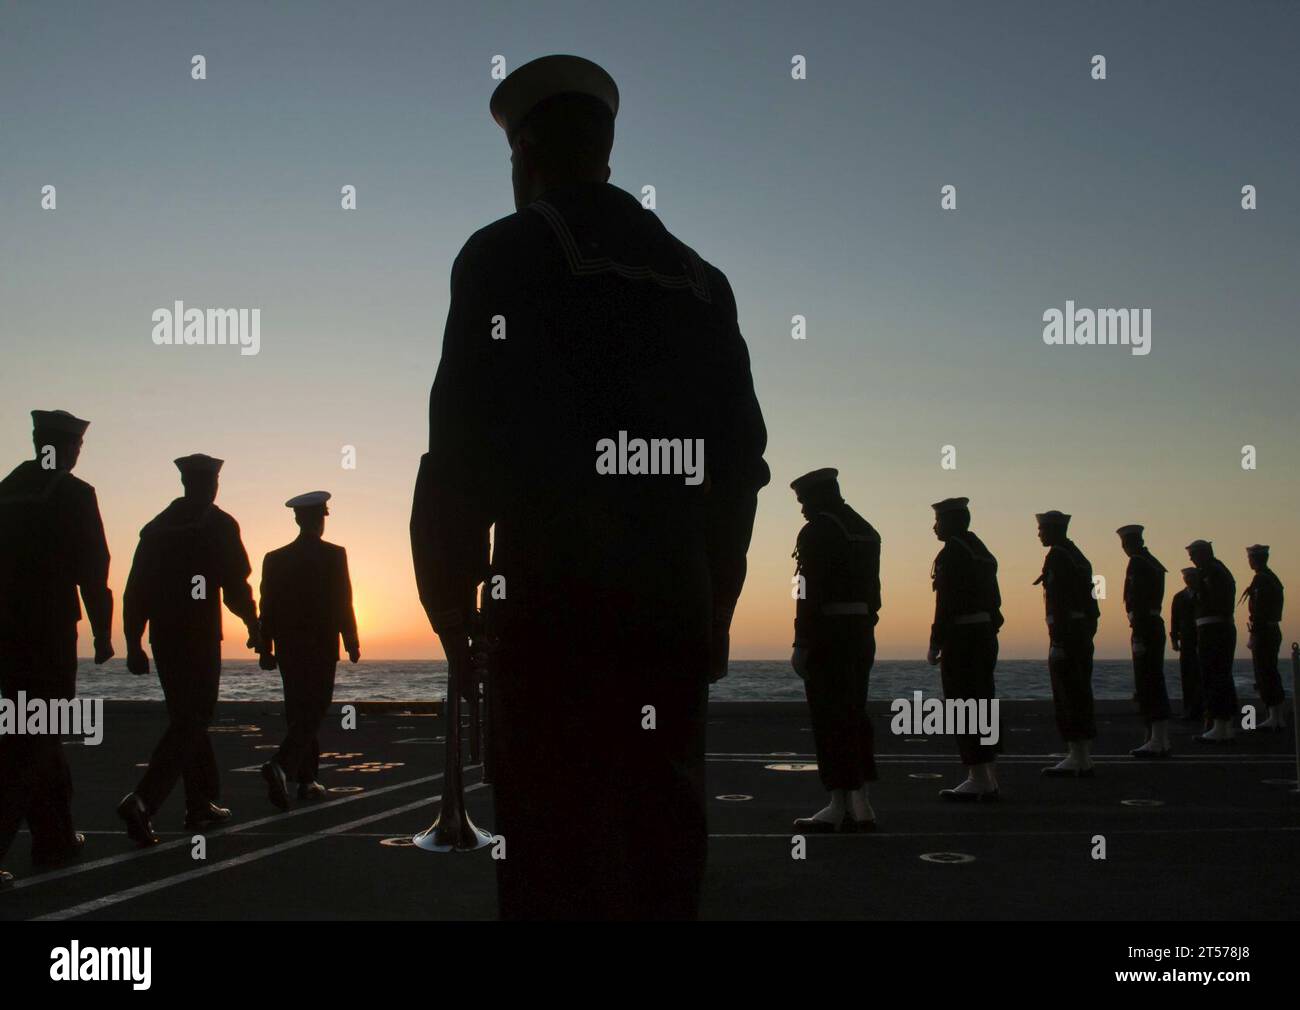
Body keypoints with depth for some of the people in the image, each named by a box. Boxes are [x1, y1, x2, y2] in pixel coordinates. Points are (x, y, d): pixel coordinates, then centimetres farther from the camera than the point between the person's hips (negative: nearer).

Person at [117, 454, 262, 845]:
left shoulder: (157, 526, 10)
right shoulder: (220, 526, -5)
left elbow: (136, 589, 9)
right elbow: (236, 586, -7)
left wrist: (133, 644, 13)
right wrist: (254, 628, 8)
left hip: (163, 638, 6)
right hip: (200, 638, -6)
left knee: (188, 719, 17)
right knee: (190, 723, -5)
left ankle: (202, 803, 23)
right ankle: (143, 802, -20)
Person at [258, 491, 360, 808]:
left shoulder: (275, 558, 5)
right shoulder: (334, 555, -7)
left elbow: (267, 606, 6)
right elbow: (343, 603, -8)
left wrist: (266, 649, 12)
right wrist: (352, 642, 2)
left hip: (287, 648, 5)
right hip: (321, 648, -5)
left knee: (299, 713, 14)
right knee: (313, 713, -5)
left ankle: (307, 779, 18)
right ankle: (281, 765, -25)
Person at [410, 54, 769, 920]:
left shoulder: (504, 257, -1)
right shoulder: (697, 279, 14)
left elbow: (464, 443, -7)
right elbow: (740, 456, 12)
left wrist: (449, 599, 1)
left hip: (553, 608, -5)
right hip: (674, 612, 5)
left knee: (552, 851, -4)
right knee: (663, 842, 10)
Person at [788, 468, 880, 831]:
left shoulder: (816, 532, -11)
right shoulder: (866, 530, 16)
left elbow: (811, 592, -18)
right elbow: (873, 591, 15)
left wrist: (801, 644, -17)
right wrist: (864, 632, 17)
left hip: (828, 634, -9)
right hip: (862, 634, 9)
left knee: (830, 721, -4)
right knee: (854, 716, 12)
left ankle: (839, 806, -3)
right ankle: (860, 805, 15)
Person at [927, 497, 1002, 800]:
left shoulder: (951, 553, -13)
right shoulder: (982, 551, 16)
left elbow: (946, 603, -18)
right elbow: (994, 599, 17)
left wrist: (934, 645, -15)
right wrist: (989, 632, 20)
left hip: (962, 638, -9)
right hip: (986, 636, 9)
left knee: (963, 707, -5)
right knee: (983, 704, 11)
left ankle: (978, 779, -5)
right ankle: (990, 779, 14)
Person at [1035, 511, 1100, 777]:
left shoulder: (1057, 556, -12)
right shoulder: (1077, 555, 17)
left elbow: (1060, 602, -20)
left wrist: (1057, 642, -22)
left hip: (1066, 632, -10)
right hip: (1084, 633, 10)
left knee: (1067, 696, -6)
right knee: (1080, 694, 12)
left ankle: (1077, 759, -5)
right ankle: (1083, 757, 17)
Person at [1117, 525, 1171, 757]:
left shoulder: (1137, 563, -12)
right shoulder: (1153, 563, 17)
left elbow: (1137, 599, -19)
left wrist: (1138, 637, -21)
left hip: (1144, 626, -10)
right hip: (1156, 625, 10)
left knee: (1147, 685, -7)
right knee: (1155, 683, 13)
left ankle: (1157, 742, -7)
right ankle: (1160, 740, 17)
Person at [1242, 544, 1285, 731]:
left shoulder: (1260, 579, -14)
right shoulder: (1273, 578, 16)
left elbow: (1259, 610, -20)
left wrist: (1253, 635, -18)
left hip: (1262, 631, -10)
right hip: (1274, 630, 10)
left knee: (1264, 675, -7)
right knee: (1272, 675, 13)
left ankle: (1274, 718, -7)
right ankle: (1281, 717, 16)